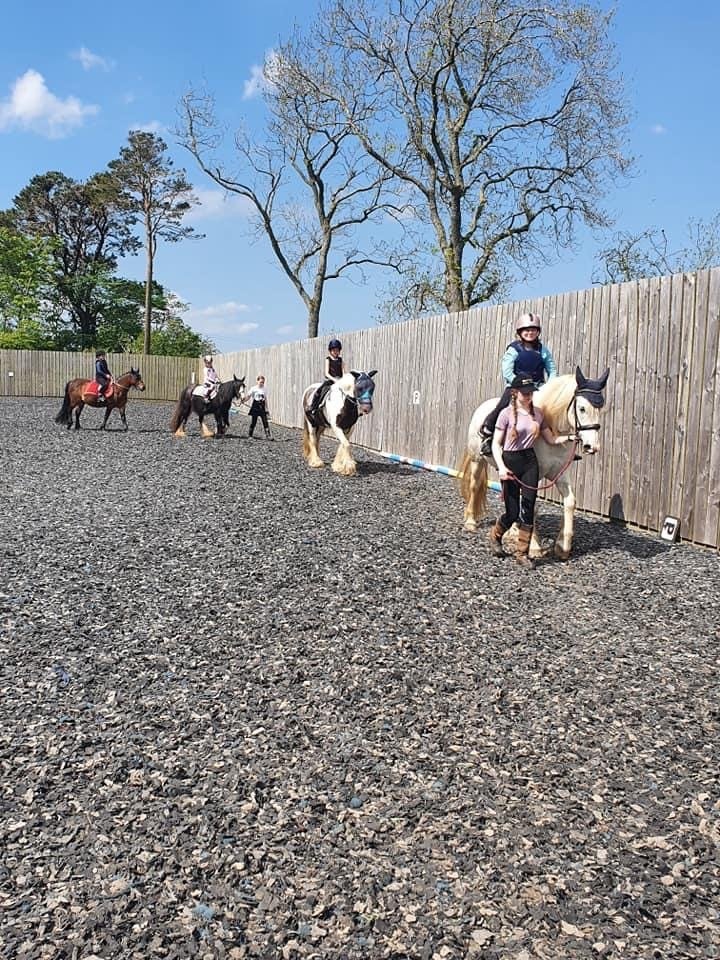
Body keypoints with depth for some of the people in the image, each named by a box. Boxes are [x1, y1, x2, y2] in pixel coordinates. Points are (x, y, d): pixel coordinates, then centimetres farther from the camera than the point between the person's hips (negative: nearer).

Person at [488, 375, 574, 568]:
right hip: (510, 461, -4)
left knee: (528, 509, 0)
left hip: (530, 461, 4)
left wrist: (570, 437, -2)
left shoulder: (537, 413, 6)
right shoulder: (506, 414, -8)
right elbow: (496, 444, -8)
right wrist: (501, 467, -20)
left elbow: (551, 439, 14)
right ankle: (495, 535, 32)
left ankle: (522, 553, 10)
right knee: (512, 512, 1)